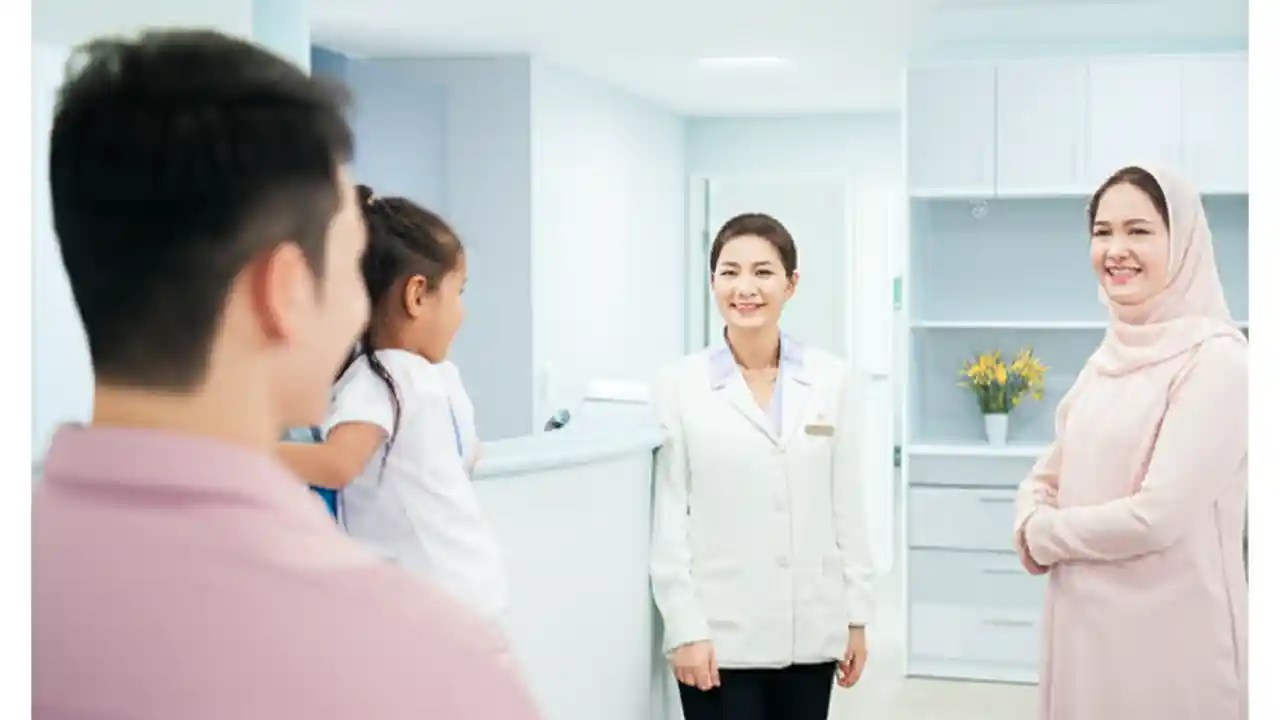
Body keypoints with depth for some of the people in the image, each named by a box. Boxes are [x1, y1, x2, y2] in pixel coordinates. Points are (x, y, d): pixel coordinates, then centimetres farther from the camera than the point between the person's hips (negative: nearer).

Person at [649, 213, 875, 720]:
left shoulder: (831, 379, 4)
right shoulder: (680, 385, -3)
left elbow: (846, 505, 6)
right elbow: (668, 515, -4)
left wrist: (856, 616, 6)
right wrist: (684, 628, -9)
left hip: (810, 632, 3)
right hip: (720, 633, -2)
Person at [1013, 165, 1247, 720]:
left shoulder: (1214, 358, -14)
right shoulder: (1108, 358, 10)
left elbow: (1157, 516, -21)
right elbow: (1044, 480, 16)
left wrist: (1044, 535, -5)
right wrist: (1035, 528, -7)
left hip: (1165, 632, -7)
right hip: (1084, 623, 7)